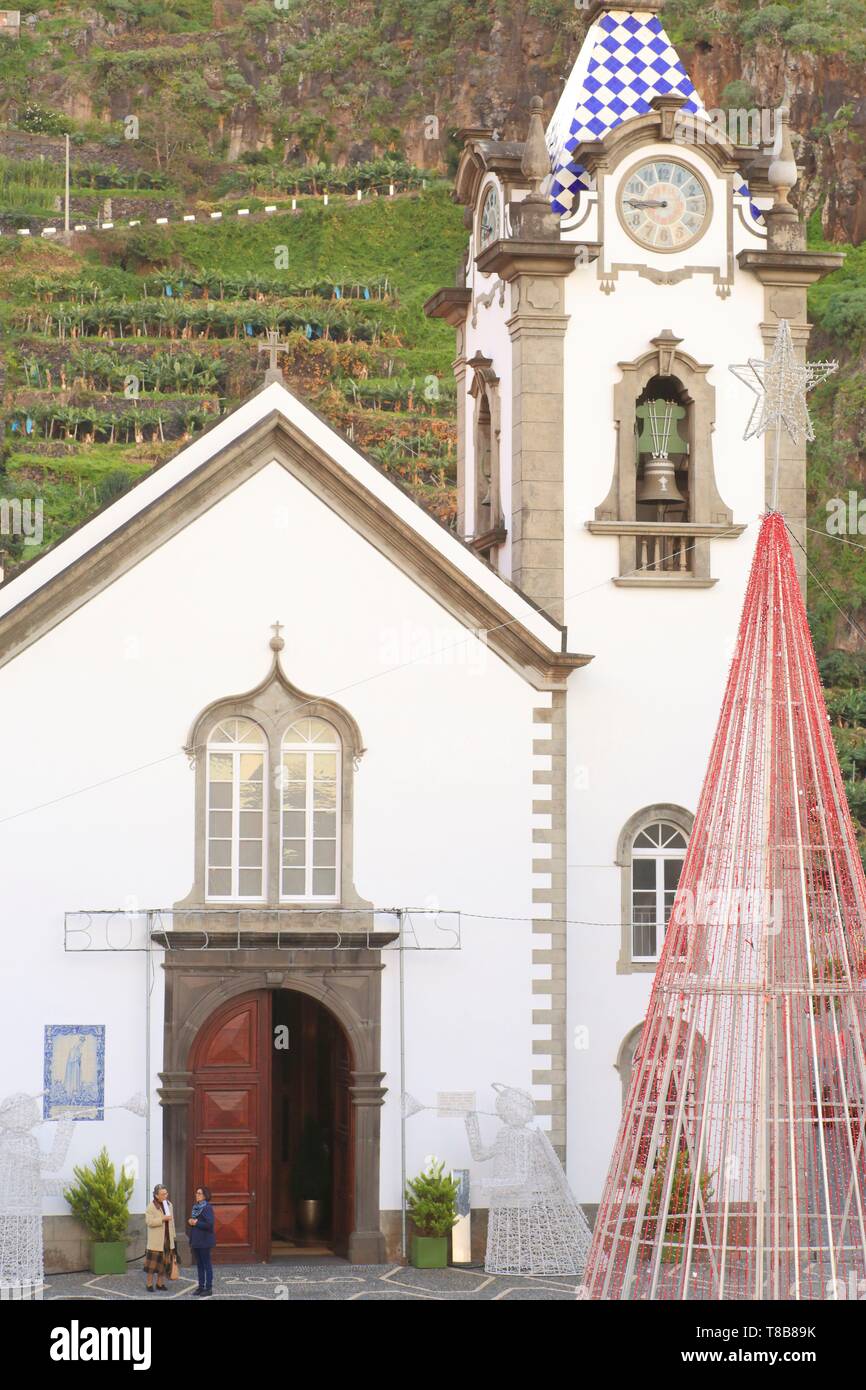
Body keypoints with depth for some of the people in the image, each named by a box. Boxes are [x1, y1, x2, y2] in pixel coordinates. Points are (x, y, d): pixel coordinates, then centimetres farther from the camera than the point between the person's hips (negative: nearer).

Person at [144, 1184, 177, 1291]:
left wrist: (174, 1236, 17)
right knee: (153, 1262, -4)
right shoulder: (151, 1207, -9)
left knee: (164, 1262, 8)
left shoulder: (169, 1204, 11)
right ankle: (149, 1284, 1)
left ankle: (160, 1283, 16)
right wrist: (163, 1219, -24)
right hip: (156, 1241, -6)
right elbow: (149, 1222, -19)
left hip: (167, 1239, 6)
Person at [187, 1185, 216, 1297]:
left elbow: (210, 1224, -21)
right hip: (196, 1240, 9)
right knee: (199, 1265, 12)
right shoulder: (196, 1207, 12)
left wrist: (196, 1223, -16)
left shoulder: (207, 1208, -14)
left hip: (204, 1241, -9)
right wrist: (190, 1222, 1)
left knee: (206, 1264, -3)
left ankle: (209, 1288, 1)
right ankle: (201, 1286, 17)